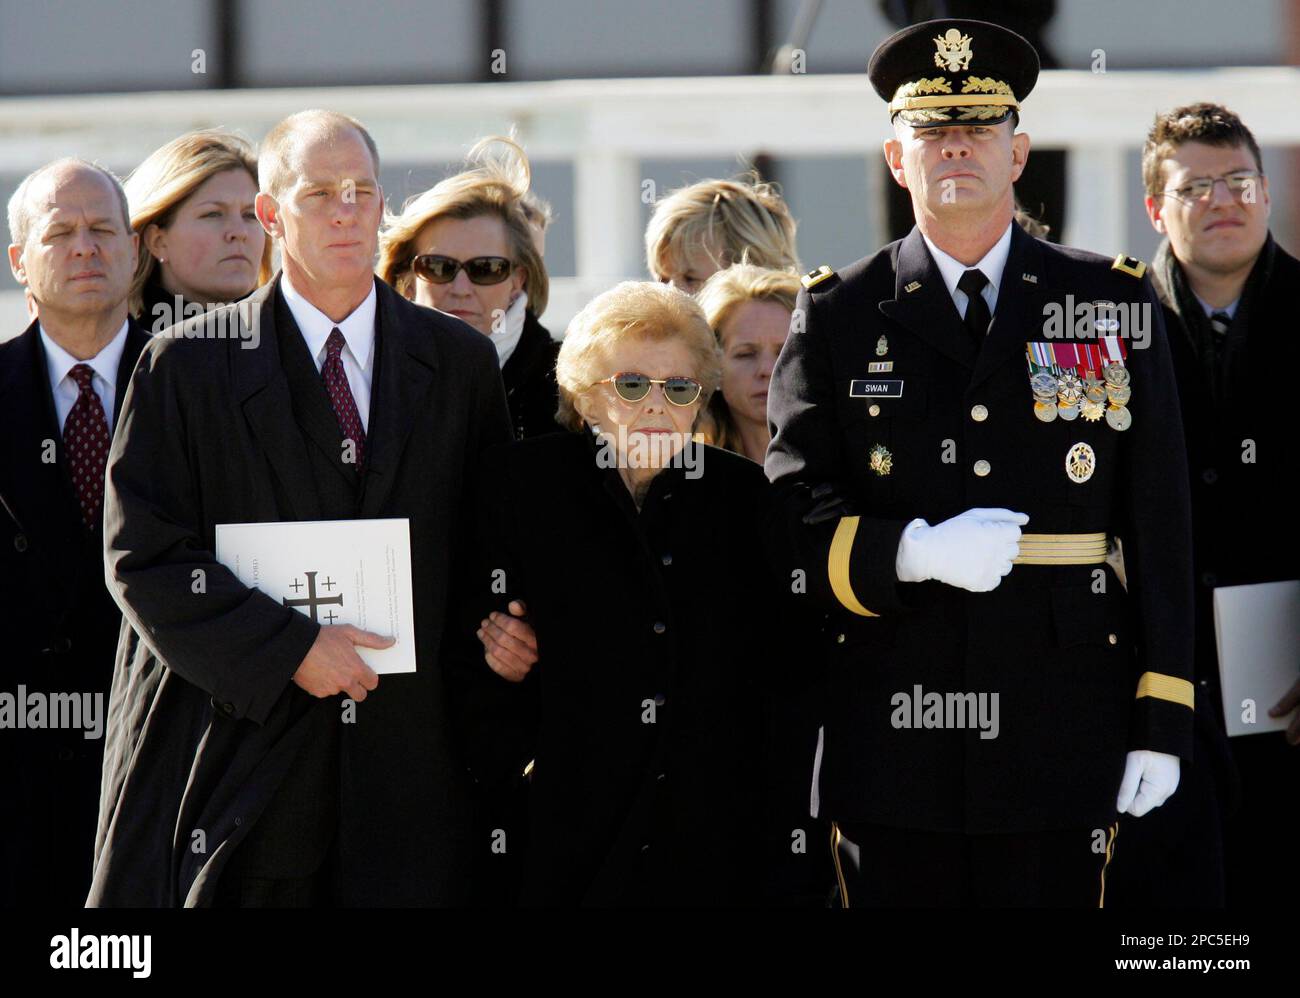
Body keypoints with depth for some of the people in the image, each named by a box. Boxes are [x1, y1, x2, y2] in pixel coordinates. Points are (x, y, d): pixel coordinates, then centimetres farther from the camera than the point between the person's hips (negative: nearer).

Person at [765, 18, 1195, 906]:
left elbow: (1160, 528, 7)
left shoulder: (1115, 303, 9)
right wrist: (912, 552, -18)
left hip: (1060, 740, 0)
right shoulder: (838, 319, 8)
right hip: (893, 749, 0)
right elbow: (793, 524, 1)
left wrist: (1162, 720, 1)